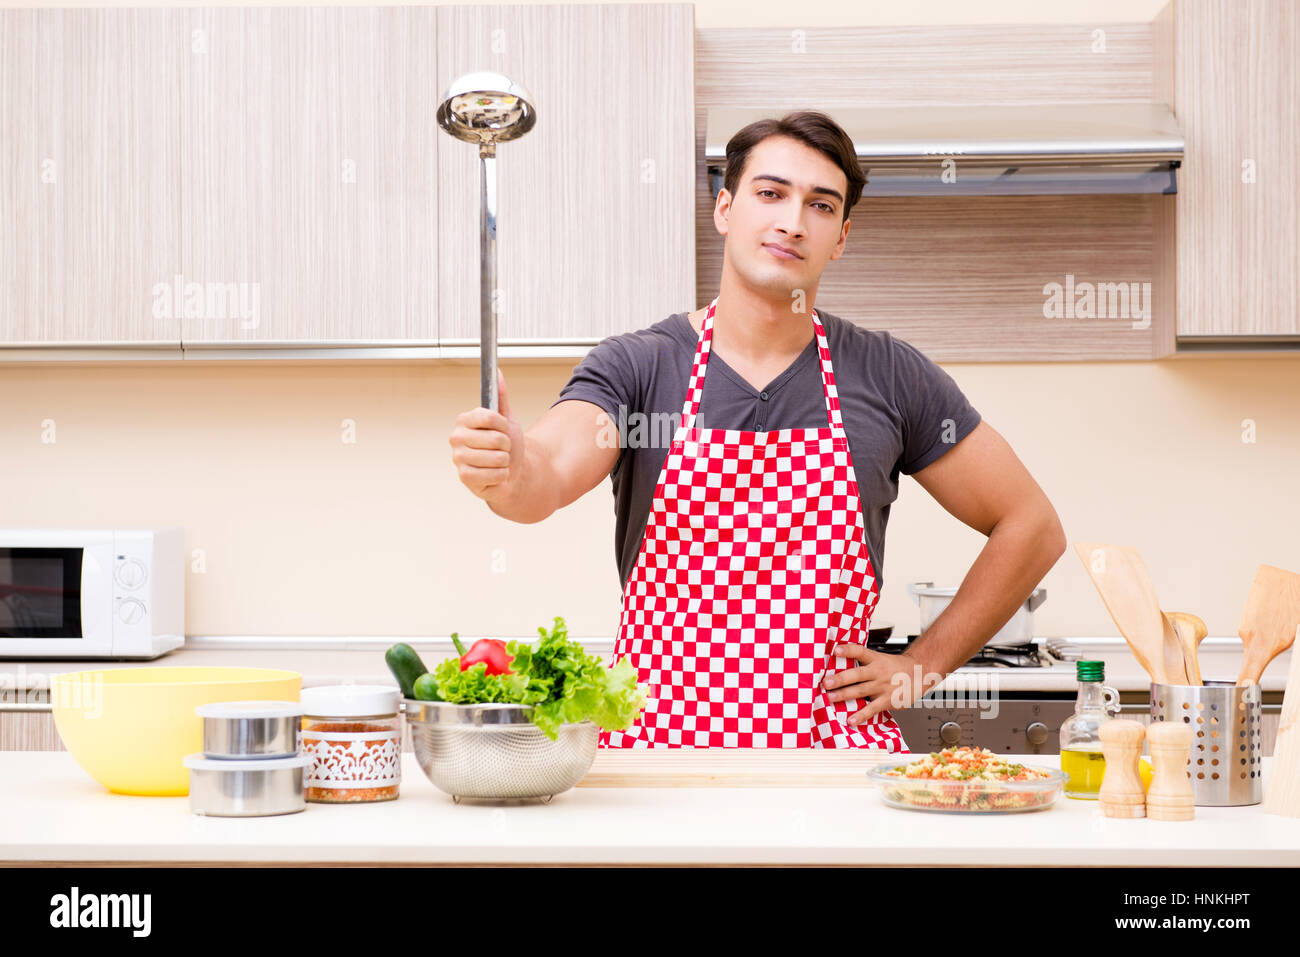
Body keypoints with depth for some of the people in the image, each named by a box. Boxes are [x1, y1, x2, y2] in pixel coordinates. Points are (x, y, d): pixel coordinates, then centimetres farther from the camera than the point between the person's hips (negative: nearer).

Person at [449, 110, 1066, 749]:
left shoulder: (890, 377, 4)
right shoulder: (637, 367, 1)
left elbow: (1033, 528, 11)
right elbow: (550, 475, -19)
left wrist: (918, 669, 5)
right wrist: (507, 470, -44)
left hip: (832, 744, 1)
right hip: (658, 733, -1)